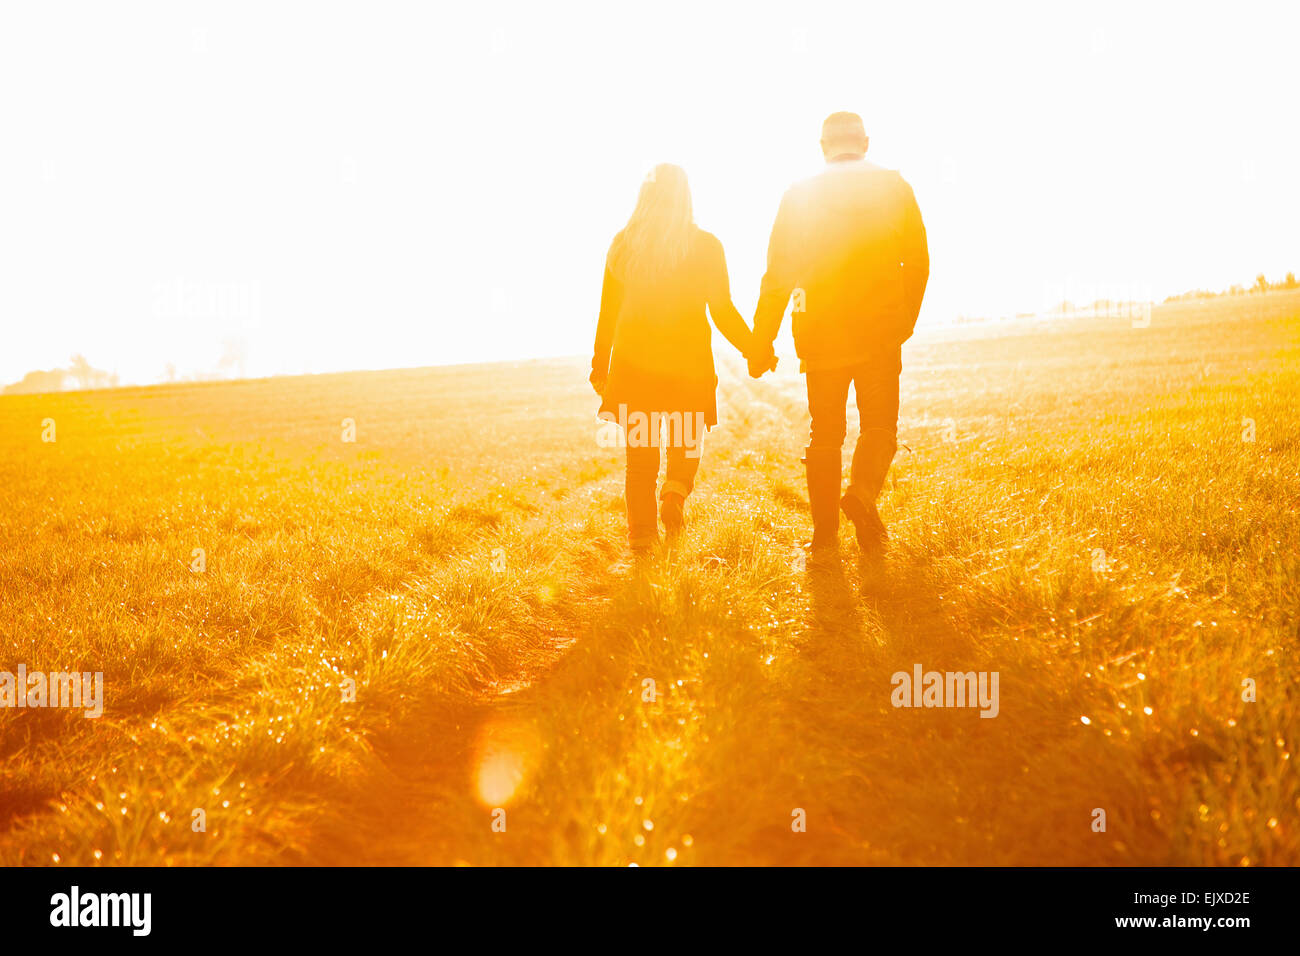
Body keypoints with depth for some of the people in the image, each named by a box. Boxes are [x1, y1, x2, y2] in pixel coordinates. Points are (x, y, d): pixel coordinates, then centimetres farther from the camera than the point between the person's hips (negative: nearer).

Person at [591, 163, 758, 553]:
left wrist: (600, 365, 12)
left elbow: (609, 312, 2)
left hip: (635, 361, 1)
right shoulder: (705, 245, -4)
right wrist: (754, 350, 9)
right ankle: (675, 493, -10)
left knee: (641, 453, 11)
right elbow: (723, 312, -5)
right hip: (689, 360, -1)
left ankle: (641, 534, 8)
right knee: (686, 444, 18)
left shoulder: (624, 243, -1)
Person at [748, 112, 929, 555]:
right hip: (880, 331, 0)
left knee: (825, 434, 10)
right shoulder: (894, 186, 4)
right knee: (880, 426, 10)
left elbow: (778, 275, 0)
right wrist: (906, 321, 15)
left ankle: (825, 534, 8)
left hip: (821, 331, 1)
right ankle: (863, 491, -17)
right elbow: (918, 263, 2)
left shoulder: (800, 194, 3)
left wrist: (761, 344, 4)